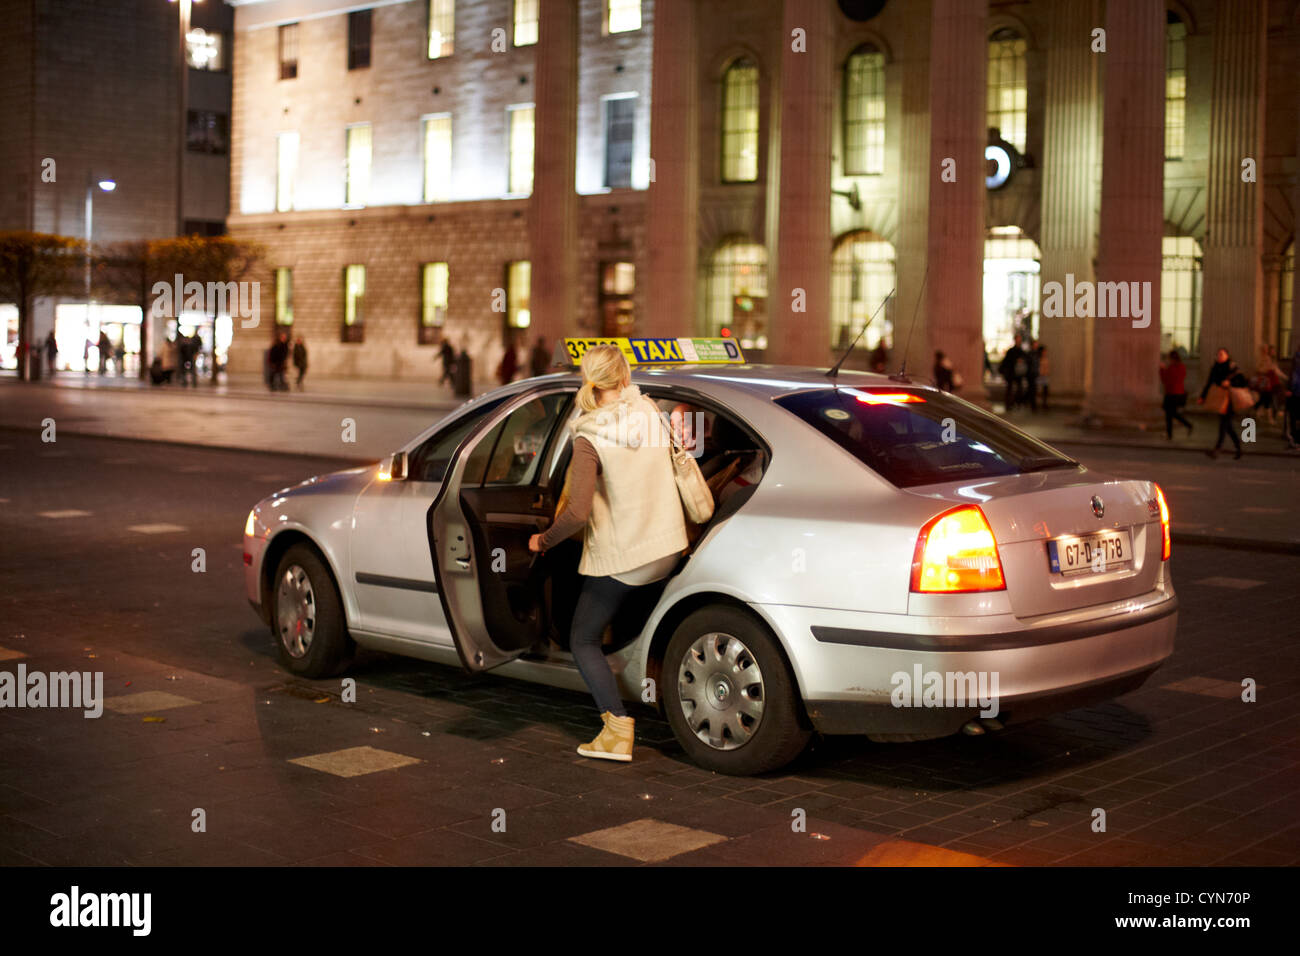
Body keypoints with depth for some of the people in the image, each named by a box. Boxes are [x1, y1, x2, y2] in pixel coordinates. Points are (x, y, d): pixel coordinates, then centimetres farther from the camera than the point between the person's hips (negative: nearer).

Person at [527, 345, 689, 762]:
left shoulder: (589, 439, -17)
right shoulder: (652, 414, -1)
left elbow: (577, 513, -22)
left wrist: (544, 540, -5)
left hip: (619, 560, -5)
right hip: (668, 550, 5)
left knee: (583, 641, 10)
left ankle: (618, 731, -3)